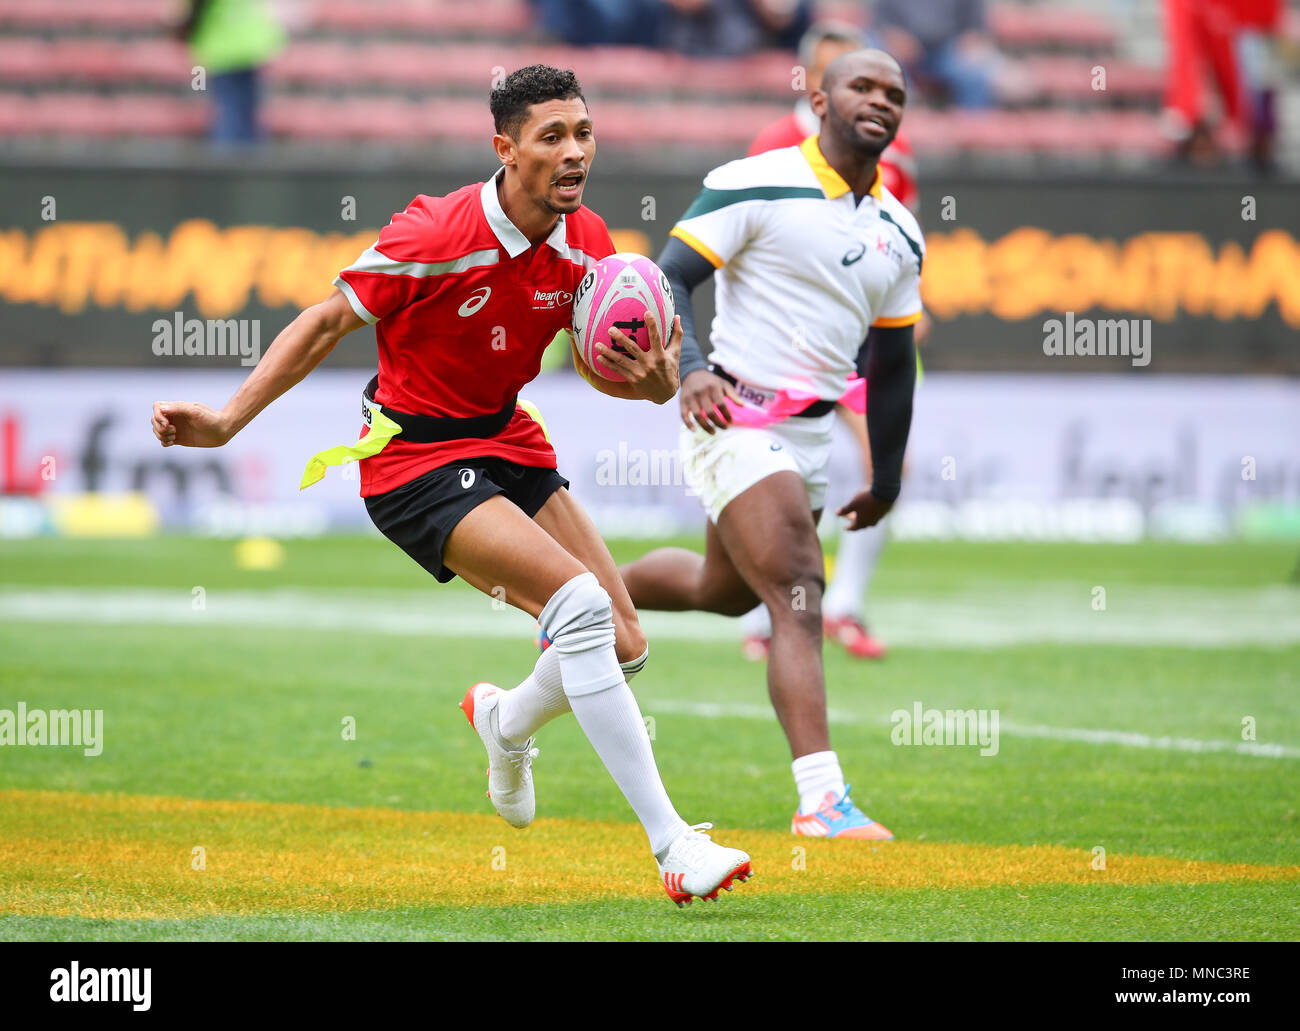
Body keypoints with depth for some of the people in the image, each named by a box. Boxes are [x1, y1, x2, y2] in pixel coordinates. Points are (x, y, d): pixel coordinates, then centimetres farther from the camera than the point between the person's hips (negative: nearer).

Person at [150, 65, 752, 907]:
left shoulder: (586, 243, -5)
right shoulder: (433, 236, -23)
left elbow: (601, 360, 9)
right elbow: (328, 322, -11)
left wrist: (651, 382, -14)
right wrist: (227, 421, -15)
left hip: (507, 443, 7)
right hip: (413, 459, -7)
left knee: (622, 646, 4)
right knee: (580, 601, -26)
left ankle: (508, 722, 42)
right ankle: (672, 845, -24)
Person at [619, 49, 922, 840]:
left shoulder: (898, 233, 11)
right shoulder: (755, 186, -9)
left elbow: (893, 361, 20)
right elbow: (670, 277, -12)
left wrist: (887, 480, 23)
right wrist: (690, 368, -30)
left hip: (811, 440, 8)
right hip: (737, 419, -8)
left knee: (725, 592, 21)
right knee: (800, 599, -18)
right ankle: (821, 799, -24)